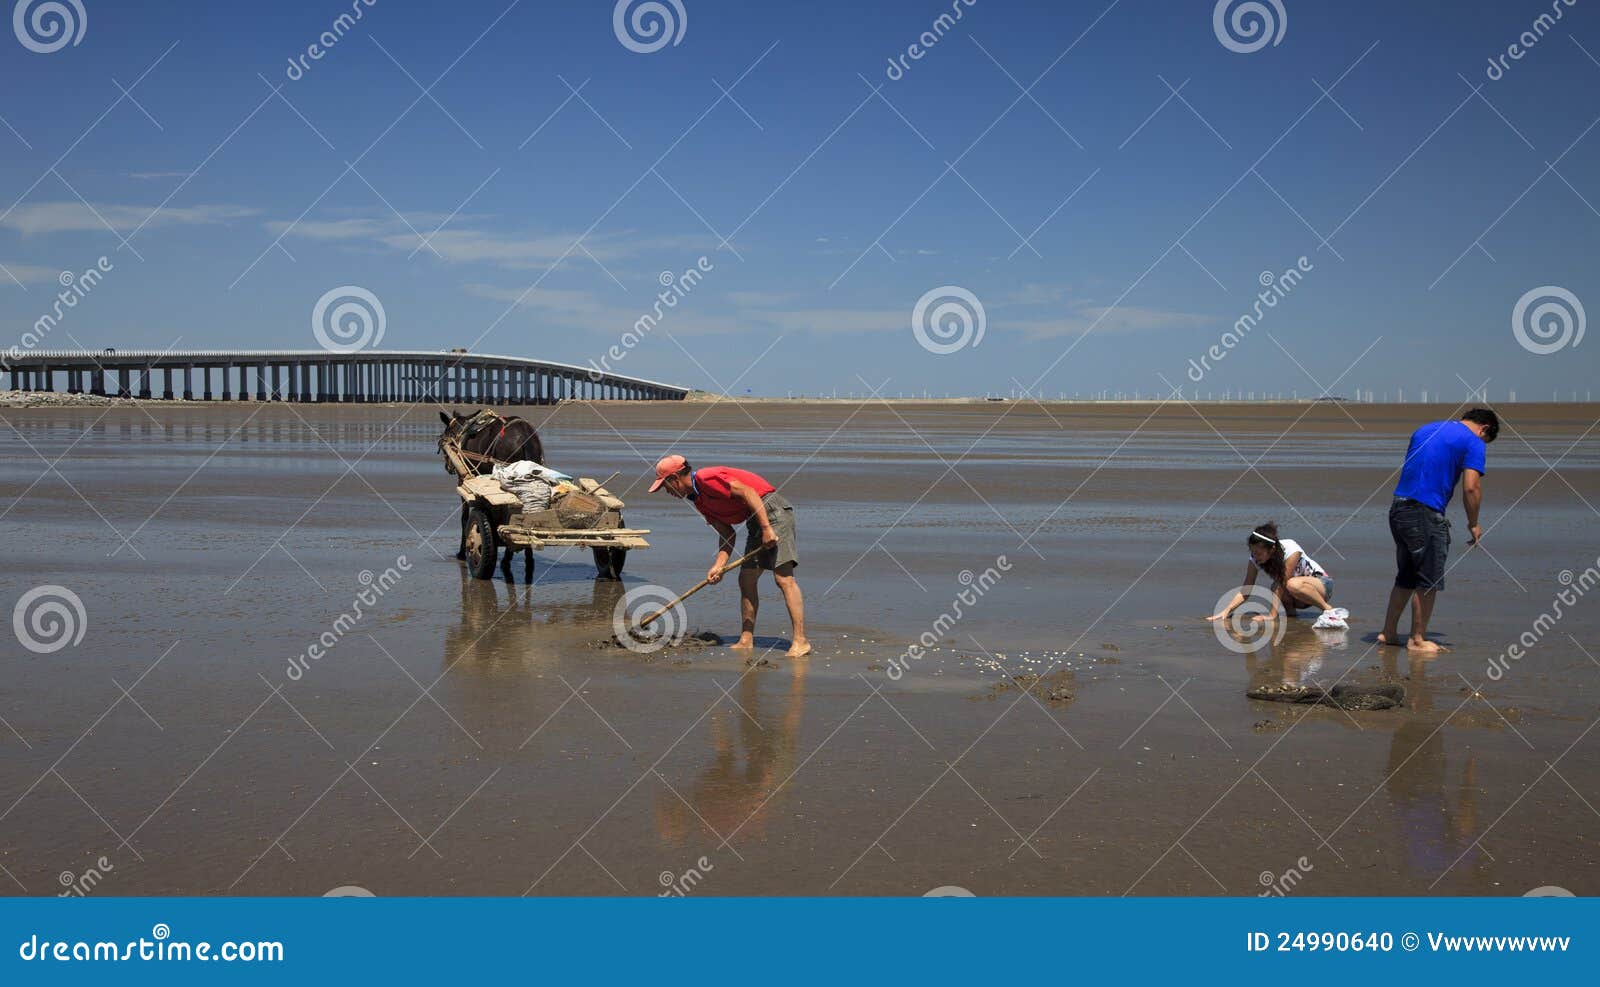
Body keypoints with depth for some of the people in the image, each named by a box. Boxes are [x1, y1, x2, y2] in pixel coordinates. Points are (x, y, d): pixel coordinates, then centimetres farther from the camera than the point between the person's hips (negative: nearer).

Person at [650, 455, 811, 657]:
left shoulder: (706, 478, -13)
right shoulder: (698, 500, 16)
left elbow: (748, 493, -20)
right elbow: (727, 533, 14)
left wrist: (767, 528, -22)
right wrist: (719, 565, 2)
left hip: (773, 510, -10)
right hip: (756, 522, 10)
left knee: (783, 578, -15)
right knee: (746, 579, 8)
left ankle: (800, 642, -18)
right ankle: (746, 641, 12)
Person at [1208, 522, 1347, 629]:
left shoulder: (1291, 549, -30)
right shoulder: (1255, 559, -15)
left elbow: (1282, 584, -32)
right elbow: (1245, 590, -16)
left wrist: (1272, 615, -35)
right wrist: (1226, 611, -30)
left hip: (1322, 583, -4)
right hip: (1298, 597, 4)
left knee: (1293, 584, -39)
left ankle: (1329, 610, -23)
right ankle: (1289, 610, -5)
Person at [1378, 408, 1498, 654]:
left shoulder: (1425, 430, 20)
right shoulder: (1473, 443, -2)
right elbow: (1471, 487, -11)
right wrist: (1473, 524, 0)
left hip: (1398, 508, 8)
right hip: (1426, 514, -8)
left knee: (1406, 577, 19)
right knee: (1428, 581, 3)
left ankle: (1388, 632, 24)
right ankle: (1417, 640, 8)